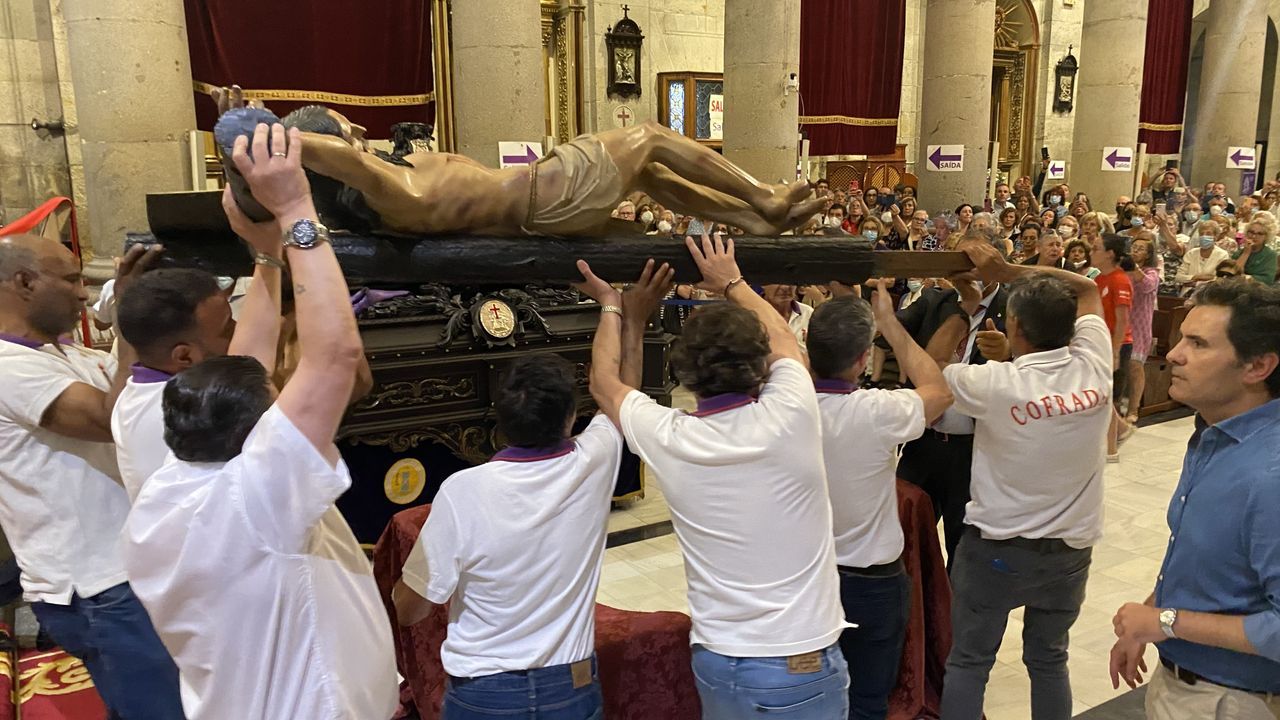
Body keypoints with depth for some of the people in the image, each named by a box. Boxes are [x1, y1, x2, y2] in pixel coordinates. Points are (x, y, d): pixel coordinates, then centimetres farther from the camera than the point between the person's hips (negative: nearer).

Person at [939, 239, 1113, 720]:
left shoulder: (995, 385, -24)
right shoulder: (1094, 368, -12)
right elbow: (1086, 290, 3)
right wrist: (1005, 270, 0)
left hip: (995, 549, -4)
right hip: (1070, 549, 4)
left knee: (968, 662, 13)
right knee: (1049, 659, 23)